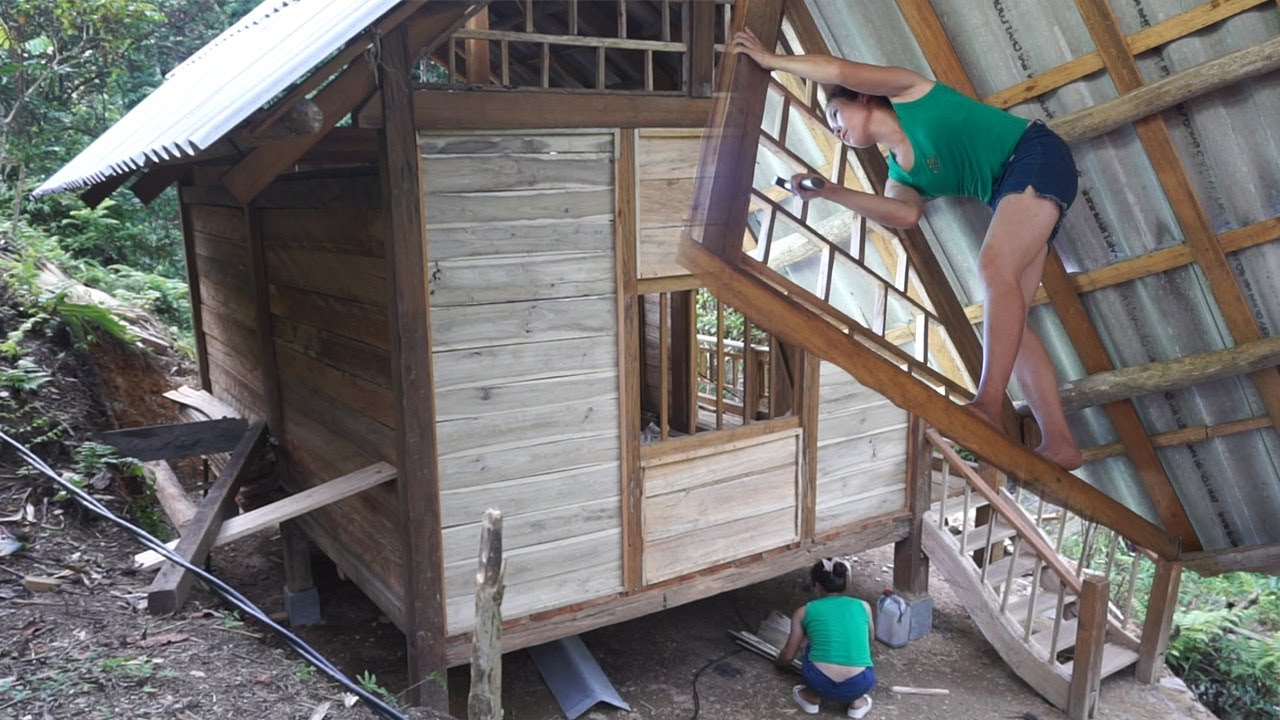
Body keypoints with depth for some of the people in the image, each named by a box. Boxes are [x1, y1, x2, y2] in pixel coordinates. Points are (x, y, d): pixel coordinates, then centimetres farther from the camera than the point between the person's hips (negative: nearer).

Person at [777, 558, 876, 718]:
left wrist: (779, 661, 45)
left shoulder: (804, 611, 11)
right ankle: (857, 701, 24)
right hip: (858, 685, 1)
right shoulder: (863, 606, 15)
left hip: (821, 683, 0)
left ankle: (812, 697, 30)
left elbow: (788, 656, 20)